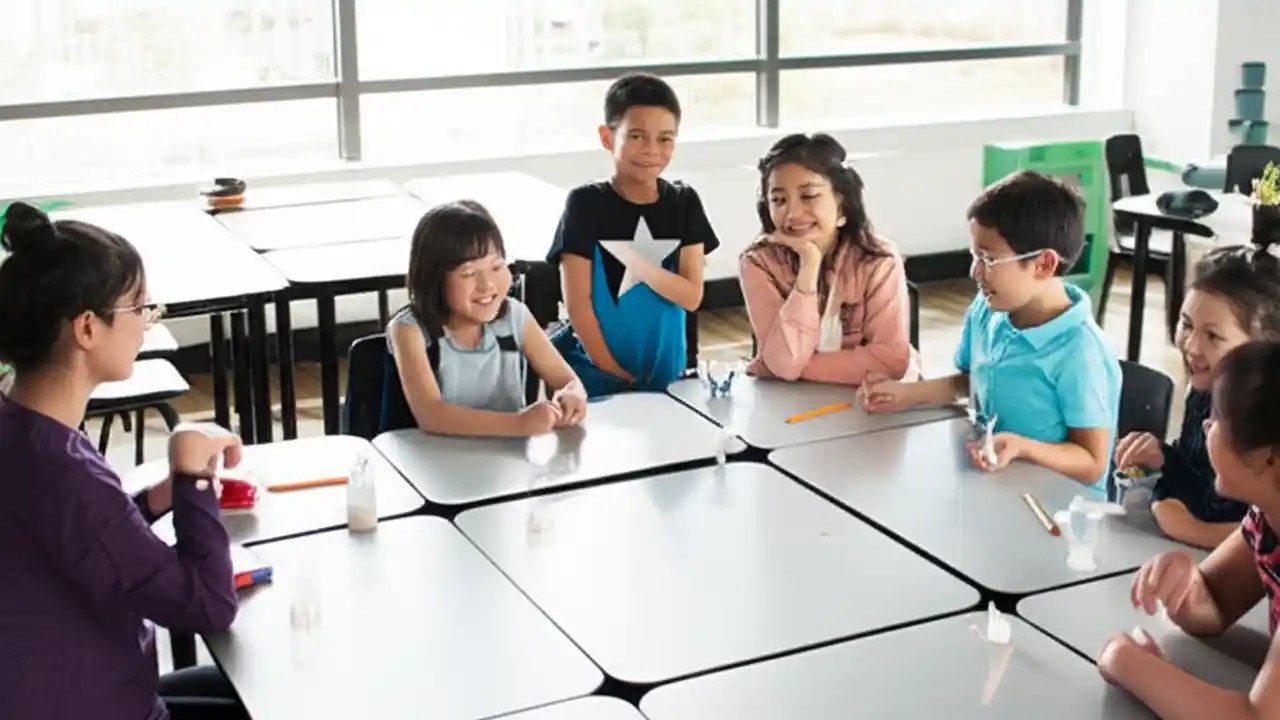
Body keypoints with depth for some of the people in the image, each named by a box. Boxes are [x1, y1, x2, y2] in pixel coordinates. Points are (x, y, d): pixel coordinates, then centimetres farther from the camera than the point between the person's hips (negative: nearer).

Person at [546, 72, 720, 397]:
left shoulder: (683, 203, 3)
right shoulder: (586, 203, -8)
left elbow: (692, 296, -3)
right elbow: (577, 301, -10)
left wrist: (641, 267, -18)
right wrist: (611, 372, -12)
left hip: (665, 372, 3)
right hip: (598, 375, -3)